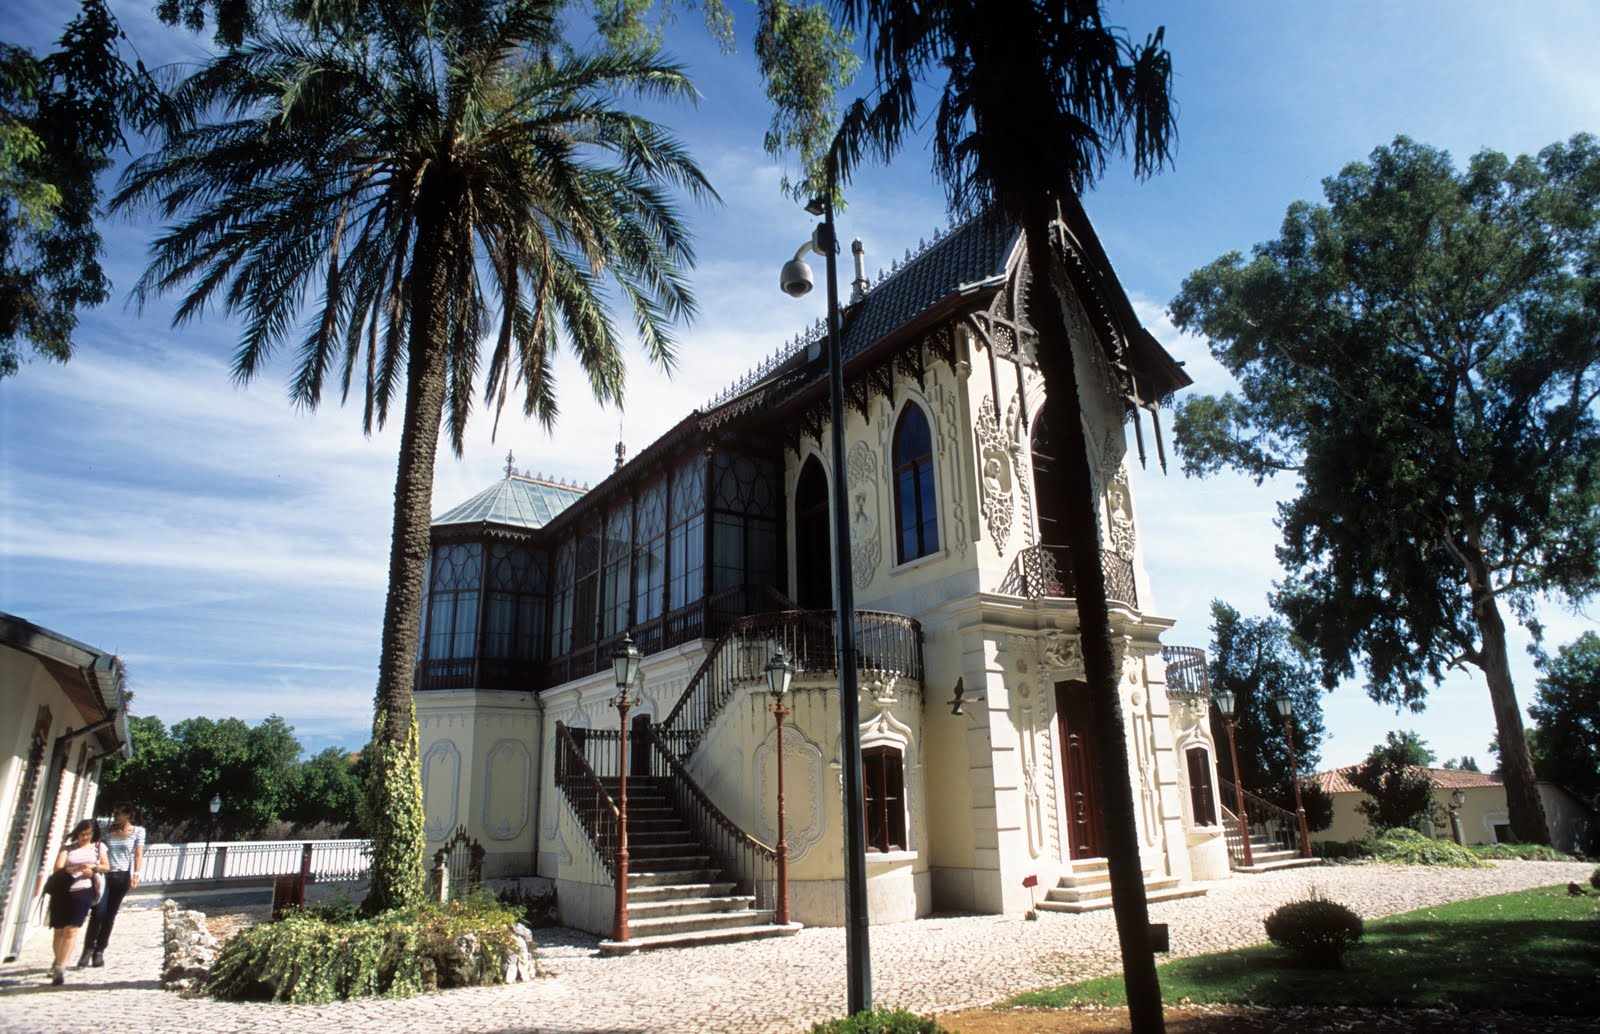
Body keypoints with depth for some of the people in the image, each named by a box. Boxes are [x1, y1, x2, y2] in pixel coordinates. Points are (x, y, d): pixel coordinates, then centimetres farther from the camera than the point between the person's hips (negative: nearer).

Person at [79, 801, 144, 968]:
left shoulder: (138, 831, 2)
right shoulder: (108, 829, 6)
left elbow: (138, 855, 1)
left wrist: (136, 875, -8)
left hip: (122, 877, 0)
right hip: (104, 874, 0)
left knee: (110, 915, 6)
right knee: (98, 913, -9)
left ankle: (99, 952, 15)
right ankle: (88, 950, 2)